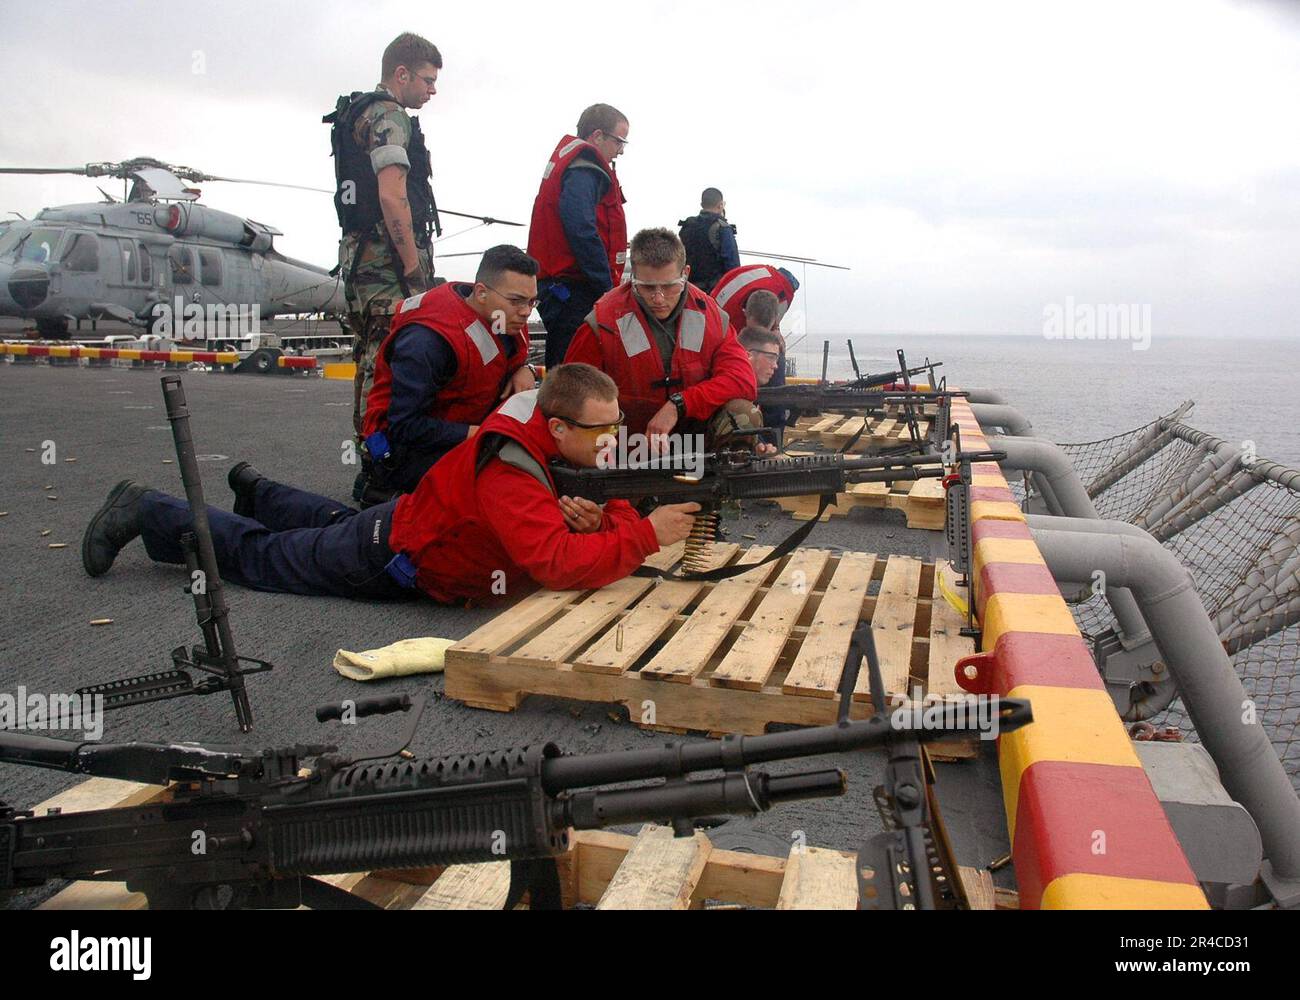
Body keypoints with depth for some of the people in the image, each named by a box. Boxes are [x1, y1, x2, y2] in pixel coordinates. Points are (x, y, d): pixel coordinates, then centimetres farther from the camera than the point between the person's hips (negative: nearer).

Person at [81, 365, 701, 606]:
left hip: (415, 520, 8)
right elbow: (559, 565, -50)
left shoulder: (571, 445, -13)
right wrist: (645, 532, -45)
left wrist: (594, 520, -29)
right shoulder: (509, 471, -40)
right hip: (391, 560, -8)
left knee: (336, 526, 37)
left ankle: (255, 490, 62)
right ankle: (144, 511, 32)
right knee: (261, 556, 13)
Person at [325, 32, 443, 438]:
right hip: (388, 259, -10)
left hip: (360, 254, 10)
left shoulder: (358, 114, 25)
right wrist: (413, 264, -18)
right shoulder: (388, 116, -8)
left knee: (373, 359, 13)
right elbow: (392, 196, -19)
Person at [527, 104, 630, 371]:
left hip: (559, 286, 11)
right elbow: (582, 233, -22)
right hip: (574, 292, -11)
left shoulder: (568, 163, 22)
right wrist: (607, 288, -19)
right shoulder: (583, 171, -10)